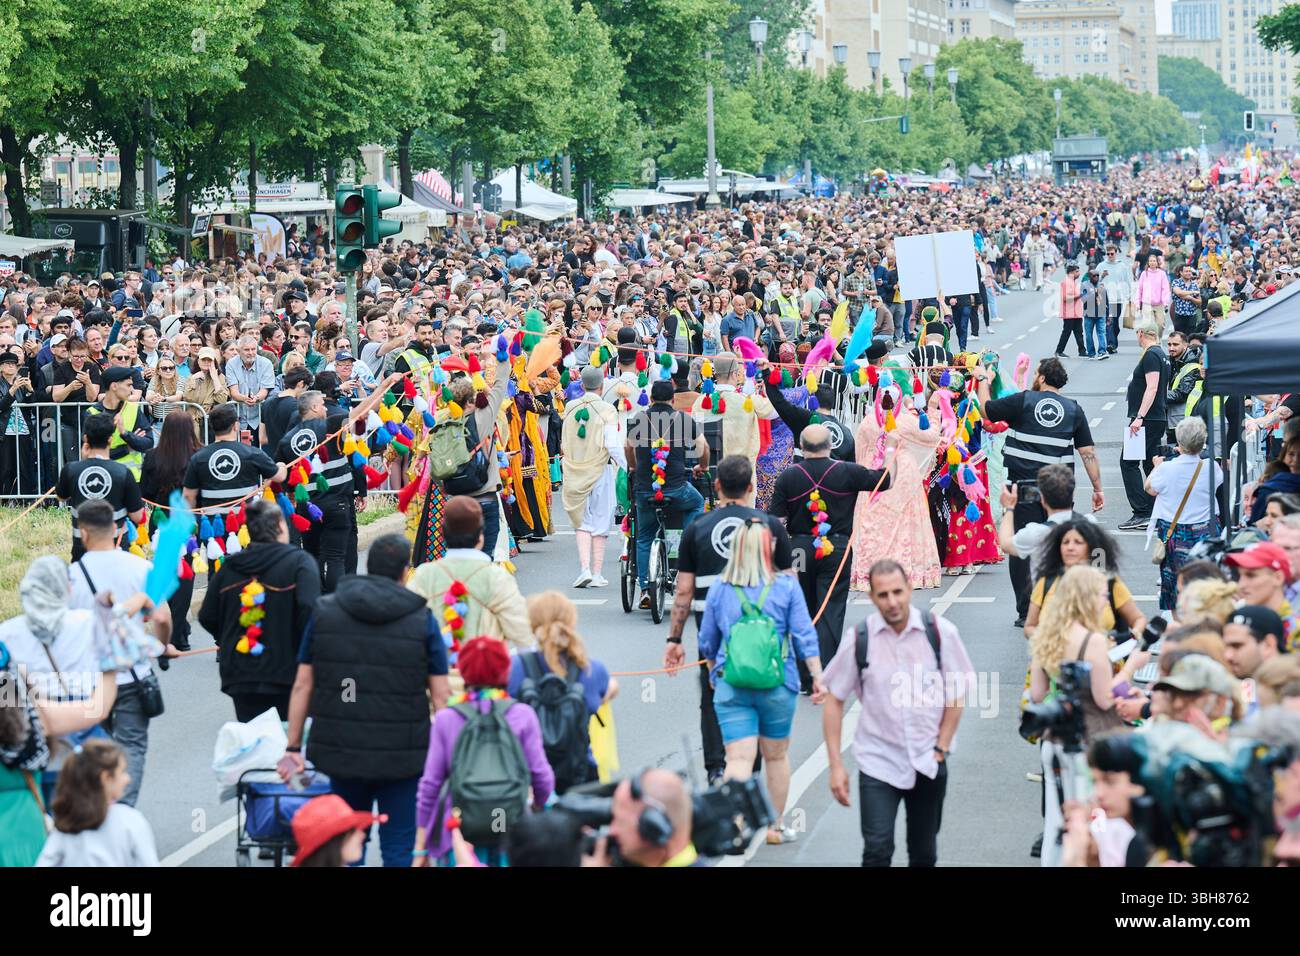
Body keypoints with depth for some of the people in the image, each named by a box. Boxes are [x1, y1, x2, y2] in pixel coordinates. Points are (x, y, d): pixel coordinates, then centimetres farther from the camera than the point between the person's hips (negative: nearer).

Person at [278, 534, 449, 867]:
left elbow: (302, 685, 3)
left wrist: (293, 747, 7)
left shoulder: (324, 611, 3)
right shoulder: (423, 620, -3)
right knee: (400, 849, 4)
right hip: (404, 758, -2)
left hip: (340, 752, 2)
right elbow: (440, 696, -5)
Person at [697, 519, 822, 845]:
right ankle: (775, 827, 28)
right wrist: (818, 678, 2)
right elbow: (804, 637, -5)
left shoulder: (719, 589, 0)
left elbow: (707, 642, 10)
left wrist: (713, 672, 28)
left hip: (731, 684, 0)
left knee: (739, 758, -3)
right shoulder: (786, 587, -5)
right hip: (778, 684, 0)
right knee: (777, 756, 16)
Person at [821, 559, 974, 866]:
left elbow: (956, 693, 4)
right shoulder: (858, 639, -8)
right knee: (877, 852, -11)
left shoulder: (940, 632, -7)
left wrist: (941, 748, -2)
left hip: (928, 763, 1)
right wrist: (835, 765, -4)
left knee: (924, 854, 12)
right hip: (877, 763, -1)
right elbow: (834, 700, -1)